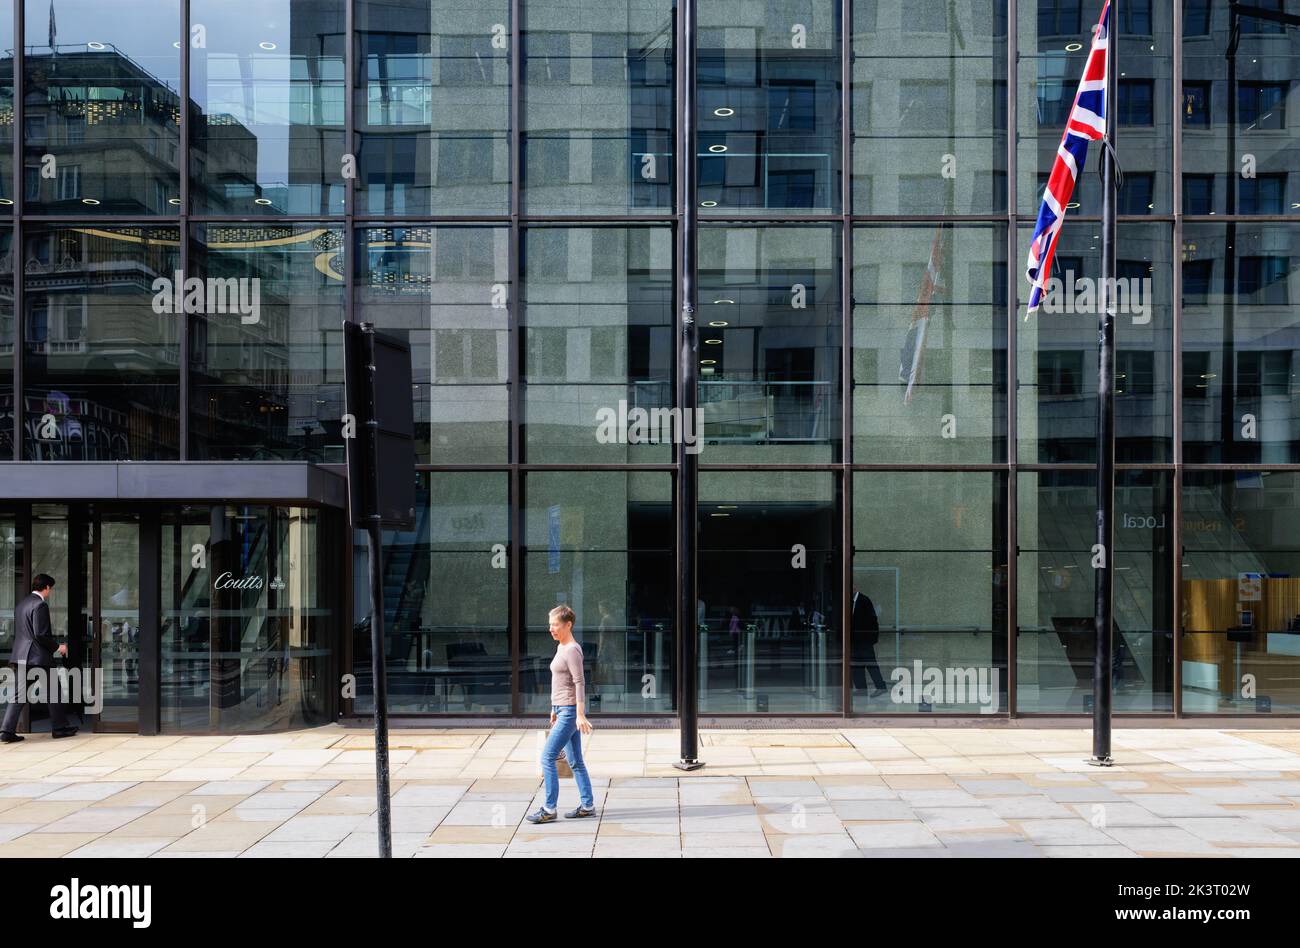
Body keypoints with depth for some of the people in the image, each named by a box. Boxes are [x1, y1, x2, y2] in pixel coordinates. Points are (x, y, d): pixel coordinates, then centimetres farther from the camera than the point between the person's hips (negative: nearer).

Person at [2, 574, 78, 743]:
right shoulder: (40, 605, -14)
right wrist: (57, 647, -8)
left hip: (21, 655, 8)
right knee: (52, 691, 5)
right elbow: (41, 634, -20)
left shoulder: (21, 604, 14)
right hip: (39, 656, -8)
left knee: (19, 694, 7)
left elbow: (18, 632, 18)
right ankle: (59, 727, 13)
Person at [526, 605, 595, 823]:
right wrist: (555, 708, 24)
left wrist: (580, 715, -22)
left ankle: (549, 809, -6)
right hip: (562, 711, 10)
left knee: (547, 757, -10)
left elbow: (579, 683, -19)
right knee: (575, 762, 12)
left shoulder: (572, 650, -15)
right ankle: (587, 805, 17)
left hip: (570, 712, -10)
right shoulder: (561, 648, 14)